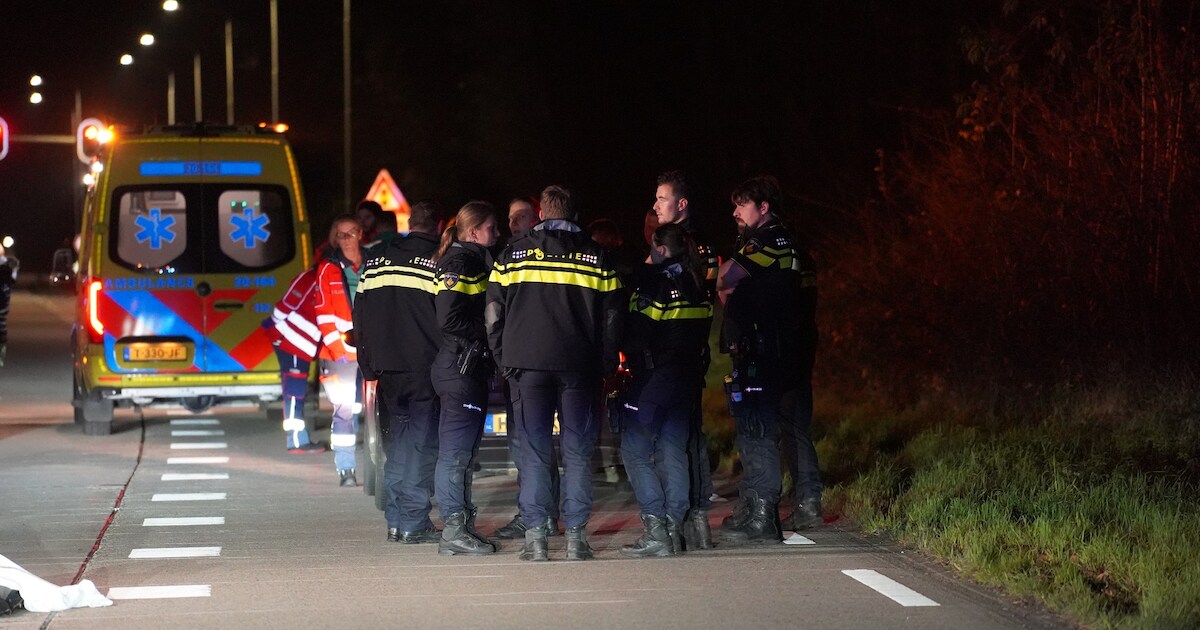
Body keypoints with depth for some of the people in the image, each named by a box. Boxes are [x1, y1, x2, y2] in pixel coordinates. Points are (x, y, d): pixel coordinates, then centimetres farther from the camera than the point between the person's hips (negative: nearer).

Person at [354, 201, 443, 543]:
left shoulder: (375, 263, 10)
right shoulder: (437, 264, -8)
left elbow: (360, 319, 13)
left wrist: (369, 366, 18)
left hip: (387, 370, 5)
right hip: (425, 370, -5)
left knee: (397, 442, 14)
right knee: (423, 444, -1)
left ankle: (395, 520, 14)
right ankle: (414, 523, -2)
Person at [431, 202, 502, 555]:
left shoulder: (474, 261, 19)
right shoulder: (459, 263, -12)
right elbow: (449, 320, -21)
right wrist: (485, 334, -12)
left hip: (471, 368, 10)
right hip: (459, 367, -10)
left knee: (464, 451, 13)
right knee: (456, 450, -8)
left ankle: (462, 526, 18)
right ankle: (454, 530, -8)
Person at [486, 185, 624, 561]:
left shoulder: (512, 255, 6)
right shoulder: (596, 256, 6)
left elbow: (493, 315, 5)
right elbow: (611, 317, 4)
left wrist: (504, 361, 12)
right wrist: (605, 367, 8)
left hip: (528, 365, 0)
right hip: (579, 365, 0)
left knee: (534, 452, 2)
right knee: (577, 453, 4)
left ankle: (535, 537, -2)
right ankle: (576, 537, 0)